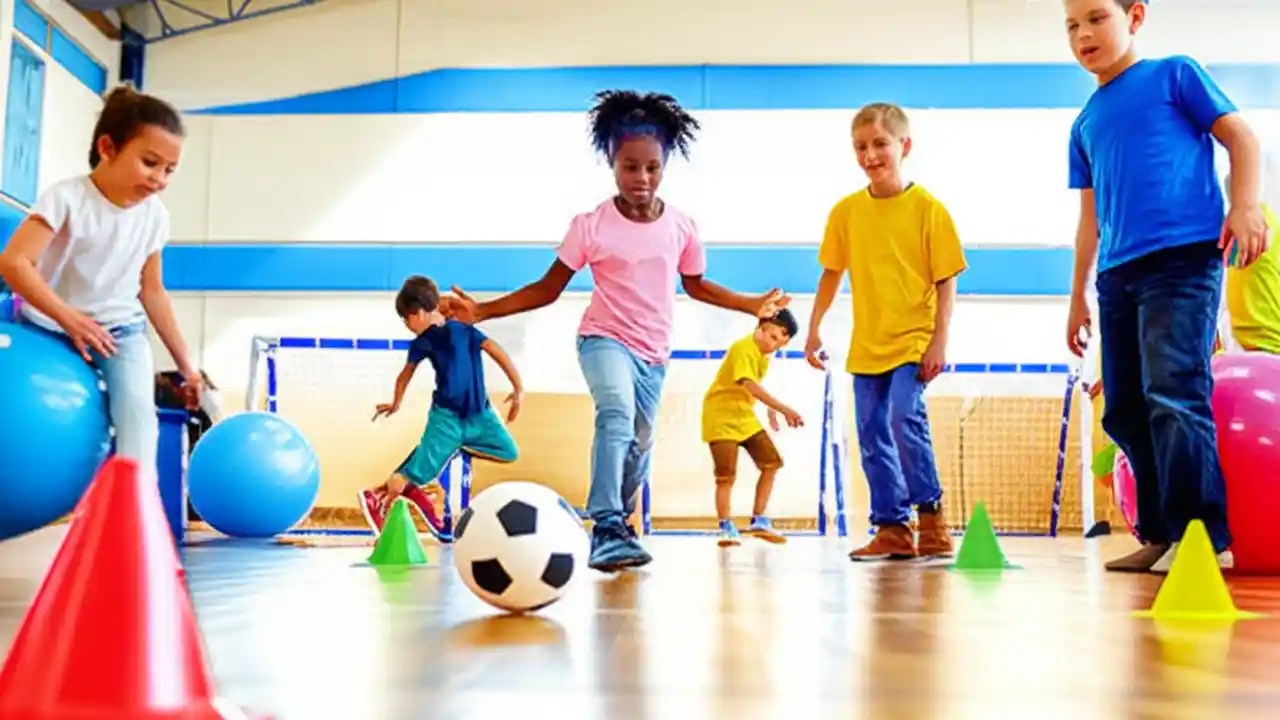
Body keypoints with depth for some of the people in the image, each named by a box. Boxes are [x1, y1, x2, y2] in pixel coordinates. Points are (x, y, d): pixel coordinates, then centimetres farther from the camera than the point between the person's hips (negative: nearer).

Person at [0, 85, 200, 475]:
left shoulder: (155, 215, -3)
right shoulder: (68, 196, -17)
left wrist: (185, 364, 5)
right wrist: (68, 317, -33)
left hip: (120, 329, 1)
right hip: (53, 326, -1)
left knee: (137, 407, -22)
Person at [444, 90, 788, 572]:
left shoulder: (681, 227, -2)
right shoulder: (590, 226, -11)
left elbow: (695, 285, 15)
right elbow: (548, 289, -6)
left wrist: (753, 304, 12)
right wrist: (482, 311, -15)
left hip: (654, 353, 5)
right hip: (605, 339, -4)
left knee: (638, 446, 14)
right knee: (616, 416, -32)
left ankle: (614, 531, 35)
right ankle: (608, 529, -33)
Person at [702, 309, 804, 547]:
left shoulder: (763, 354, 7)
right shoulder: (743, 349, -21)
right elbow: (751, 386, -32)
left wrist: (771, 410, 6)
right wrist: (784, 409, -37)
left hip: (745, 417, 9)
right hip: (721, 416, -9)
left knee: (772, 463, 1)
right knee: (726, 475, -9)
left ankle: (758, 521, 8)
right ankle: (726, 528, 5)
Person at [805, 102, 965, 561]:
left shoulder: (927, 208, -5)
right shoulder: (846, 211, 4)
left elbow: (946, 281, -5)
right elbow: (832, 273, 12)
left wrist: (939, 341, -11)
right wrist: (814, 329, 9)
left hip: (913, 341, -4)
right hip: (866, 345, 4)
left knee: (905, 419, -20)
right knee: (873, 437, 5)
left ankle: (931, 517, -2)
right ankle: (892, 530, 15)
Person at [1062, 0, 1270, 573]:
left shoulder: (1174, 74, 7)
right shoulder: (1085, 124, 20)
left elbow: (1240, 137, 3)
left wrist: (1245, 206, -14)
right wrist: (1079, 295, 21)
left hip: (1184, 258, -6)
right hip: (1118, 275, 7)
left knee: (1173, 394, -17)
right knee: (1124, 413, 5)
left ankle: (1204, 536, -10)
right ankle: (1161, 535, 14)